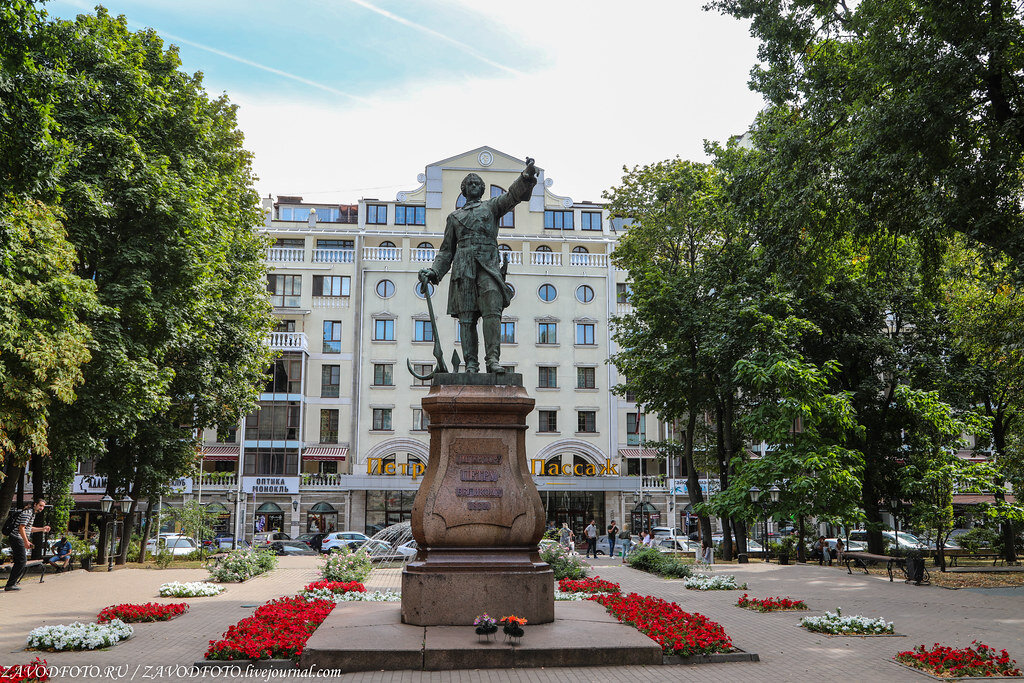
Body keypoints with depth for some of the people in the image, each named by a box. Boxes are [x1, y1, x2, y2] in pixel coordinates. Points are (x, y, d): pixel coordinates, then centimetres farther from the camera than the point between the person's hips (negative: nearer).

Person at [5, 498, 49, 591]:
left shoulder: (33, 513, 19)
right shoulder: (27, 512, -14)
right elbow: (21, 528, -21)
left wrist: (42, 529, 27)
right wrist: (26, 541, -24)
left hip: (18, 539, 10)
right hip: (17, 538, -10)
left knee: (20, 561, 12)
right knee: (21, 561, -12)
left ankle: (12, 583, 16)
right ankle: (10, 584, -11)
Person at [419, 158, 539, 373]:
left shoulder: (492, 207, 20)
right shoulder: (454, 216, 25)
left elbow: (513, 195, 2)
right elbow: (447, 250, 24)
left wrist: (527, 177, -18)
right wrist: (433, 271, 9)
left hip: (488, 266, -2)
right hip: (463, 268, 2)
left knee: (492, 311, -18)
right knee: (467, 317, -6)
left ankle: (493, 359, -24)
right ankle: (471, 363, -7)